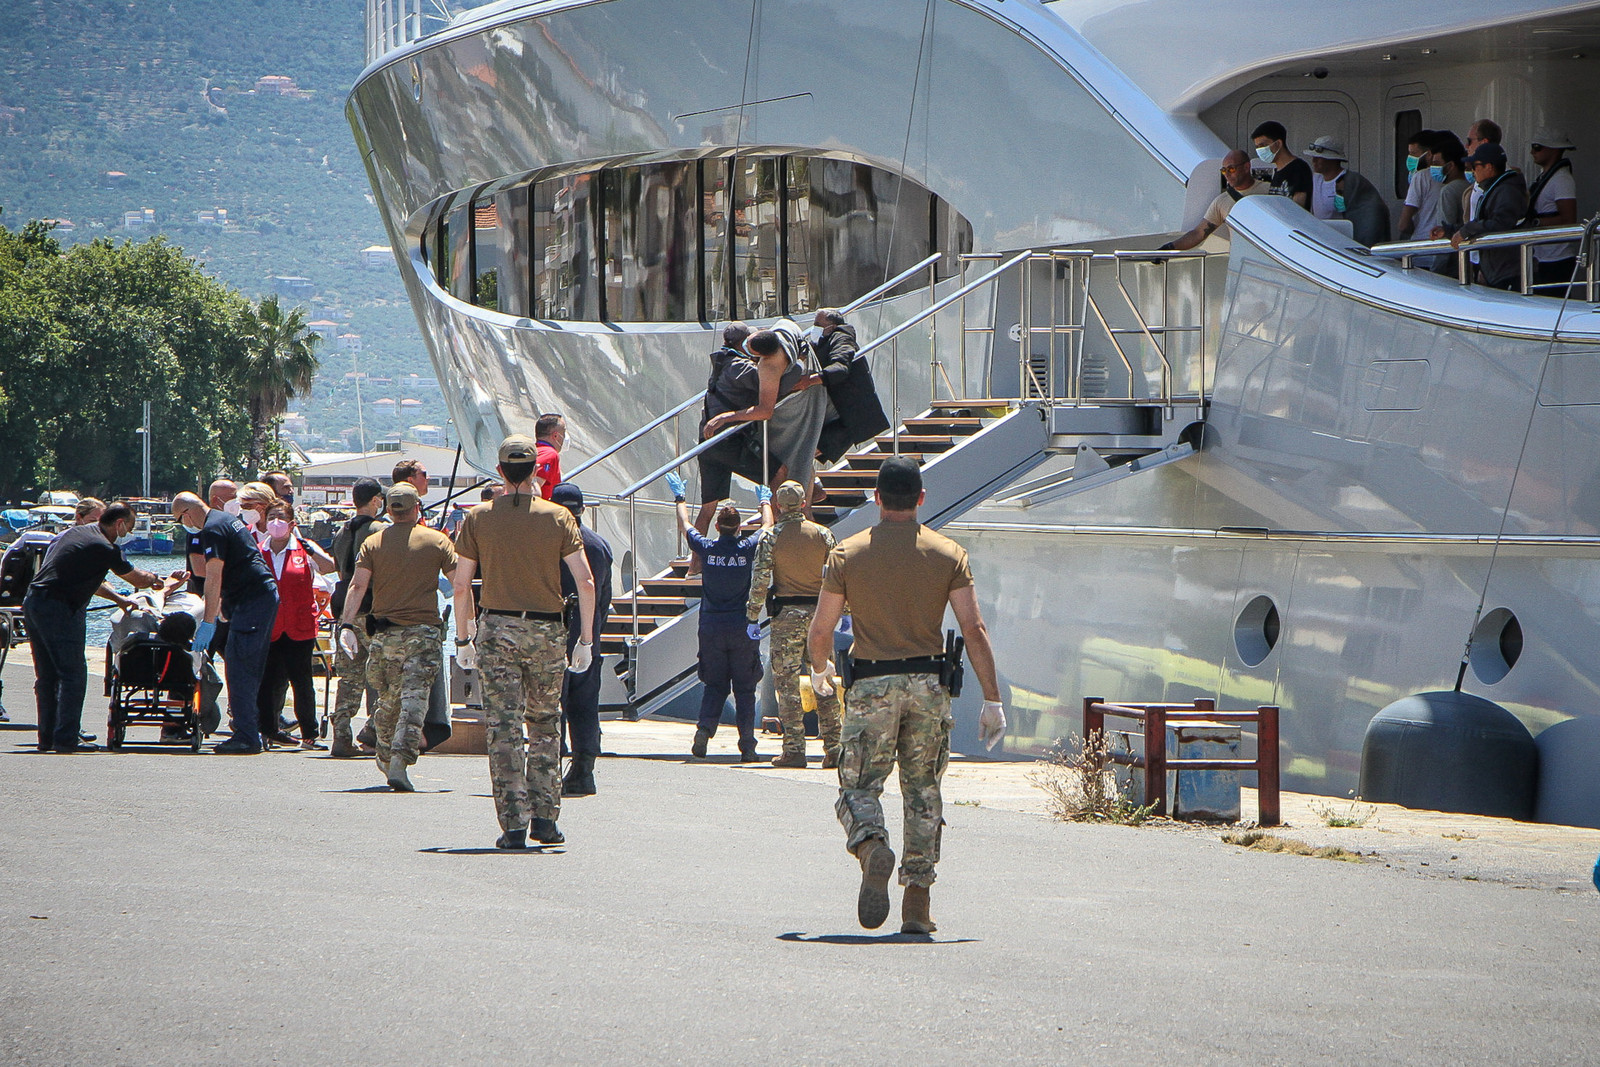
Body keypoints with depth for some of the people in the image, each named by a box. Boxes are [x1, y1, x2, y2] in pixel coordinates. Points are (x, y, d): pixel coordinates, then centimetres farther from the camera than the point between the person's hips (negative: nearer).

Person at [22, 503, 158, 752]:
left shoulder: (72, 533, 18)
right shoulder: (104, 548, -10)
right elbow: (138, 579, 3)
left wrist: (119, 599, 29)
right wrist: (158, 580, 24)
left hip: (32, 600, 9)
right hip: (59, 610, -9)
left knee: (47, 676, 14)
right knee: (73, 674, -4)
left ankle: (47, 737, 17)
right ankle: (66, 738, -7)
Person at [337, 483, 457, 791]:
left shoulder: (373, 543, 5)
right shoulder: (437, 541, 2)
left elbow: (357, 585, -5)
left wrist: (347, 625, -11)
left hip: (385, 631, 2)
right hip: (424, 631, -2)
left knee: (388, 699, 19)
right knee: (414, 699, -7)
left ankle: (386, 758, 32)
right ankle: (400, 762, -20)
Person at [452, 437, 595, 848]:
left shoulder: (478, 518, 0)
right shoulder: (558, 518, 0)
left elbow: (461, 585, -1)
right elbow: (585, 582, -5)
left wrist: (464, 638, 8)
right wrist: (585, 640, 1)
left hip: (496, 628, -1)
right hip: (546, 629, 1)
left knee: (503, 728, -1)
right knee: (545, 725, 15)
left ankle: (514, 823, -8)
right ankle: (545, 818, 14)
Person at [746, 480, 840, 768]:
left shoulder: (771, 536, -3)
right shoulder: (822, 534, 4)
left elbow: (760, 579, -7)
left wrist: (753, 616, -1)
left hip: (786, 614, -3)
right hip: (819, 613, 3)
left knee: (787, 682, 1)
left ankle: (794, 749, -3)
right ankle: (833, 747, 3)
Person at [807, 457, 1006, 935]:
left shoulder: (848, 554, -1)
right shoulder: (948, 554, 1)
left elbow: (821, 630, 2)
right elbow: (973, 629, -4)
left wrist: (820, 669, 24)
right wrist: (992, 700, 0)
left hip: (871, 685, -1)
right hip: (928, 686, 1)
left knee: (858, 787, 4)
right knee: (923, 792, 12)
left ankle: (873, 848, -30)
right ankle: (917, 902, 10)